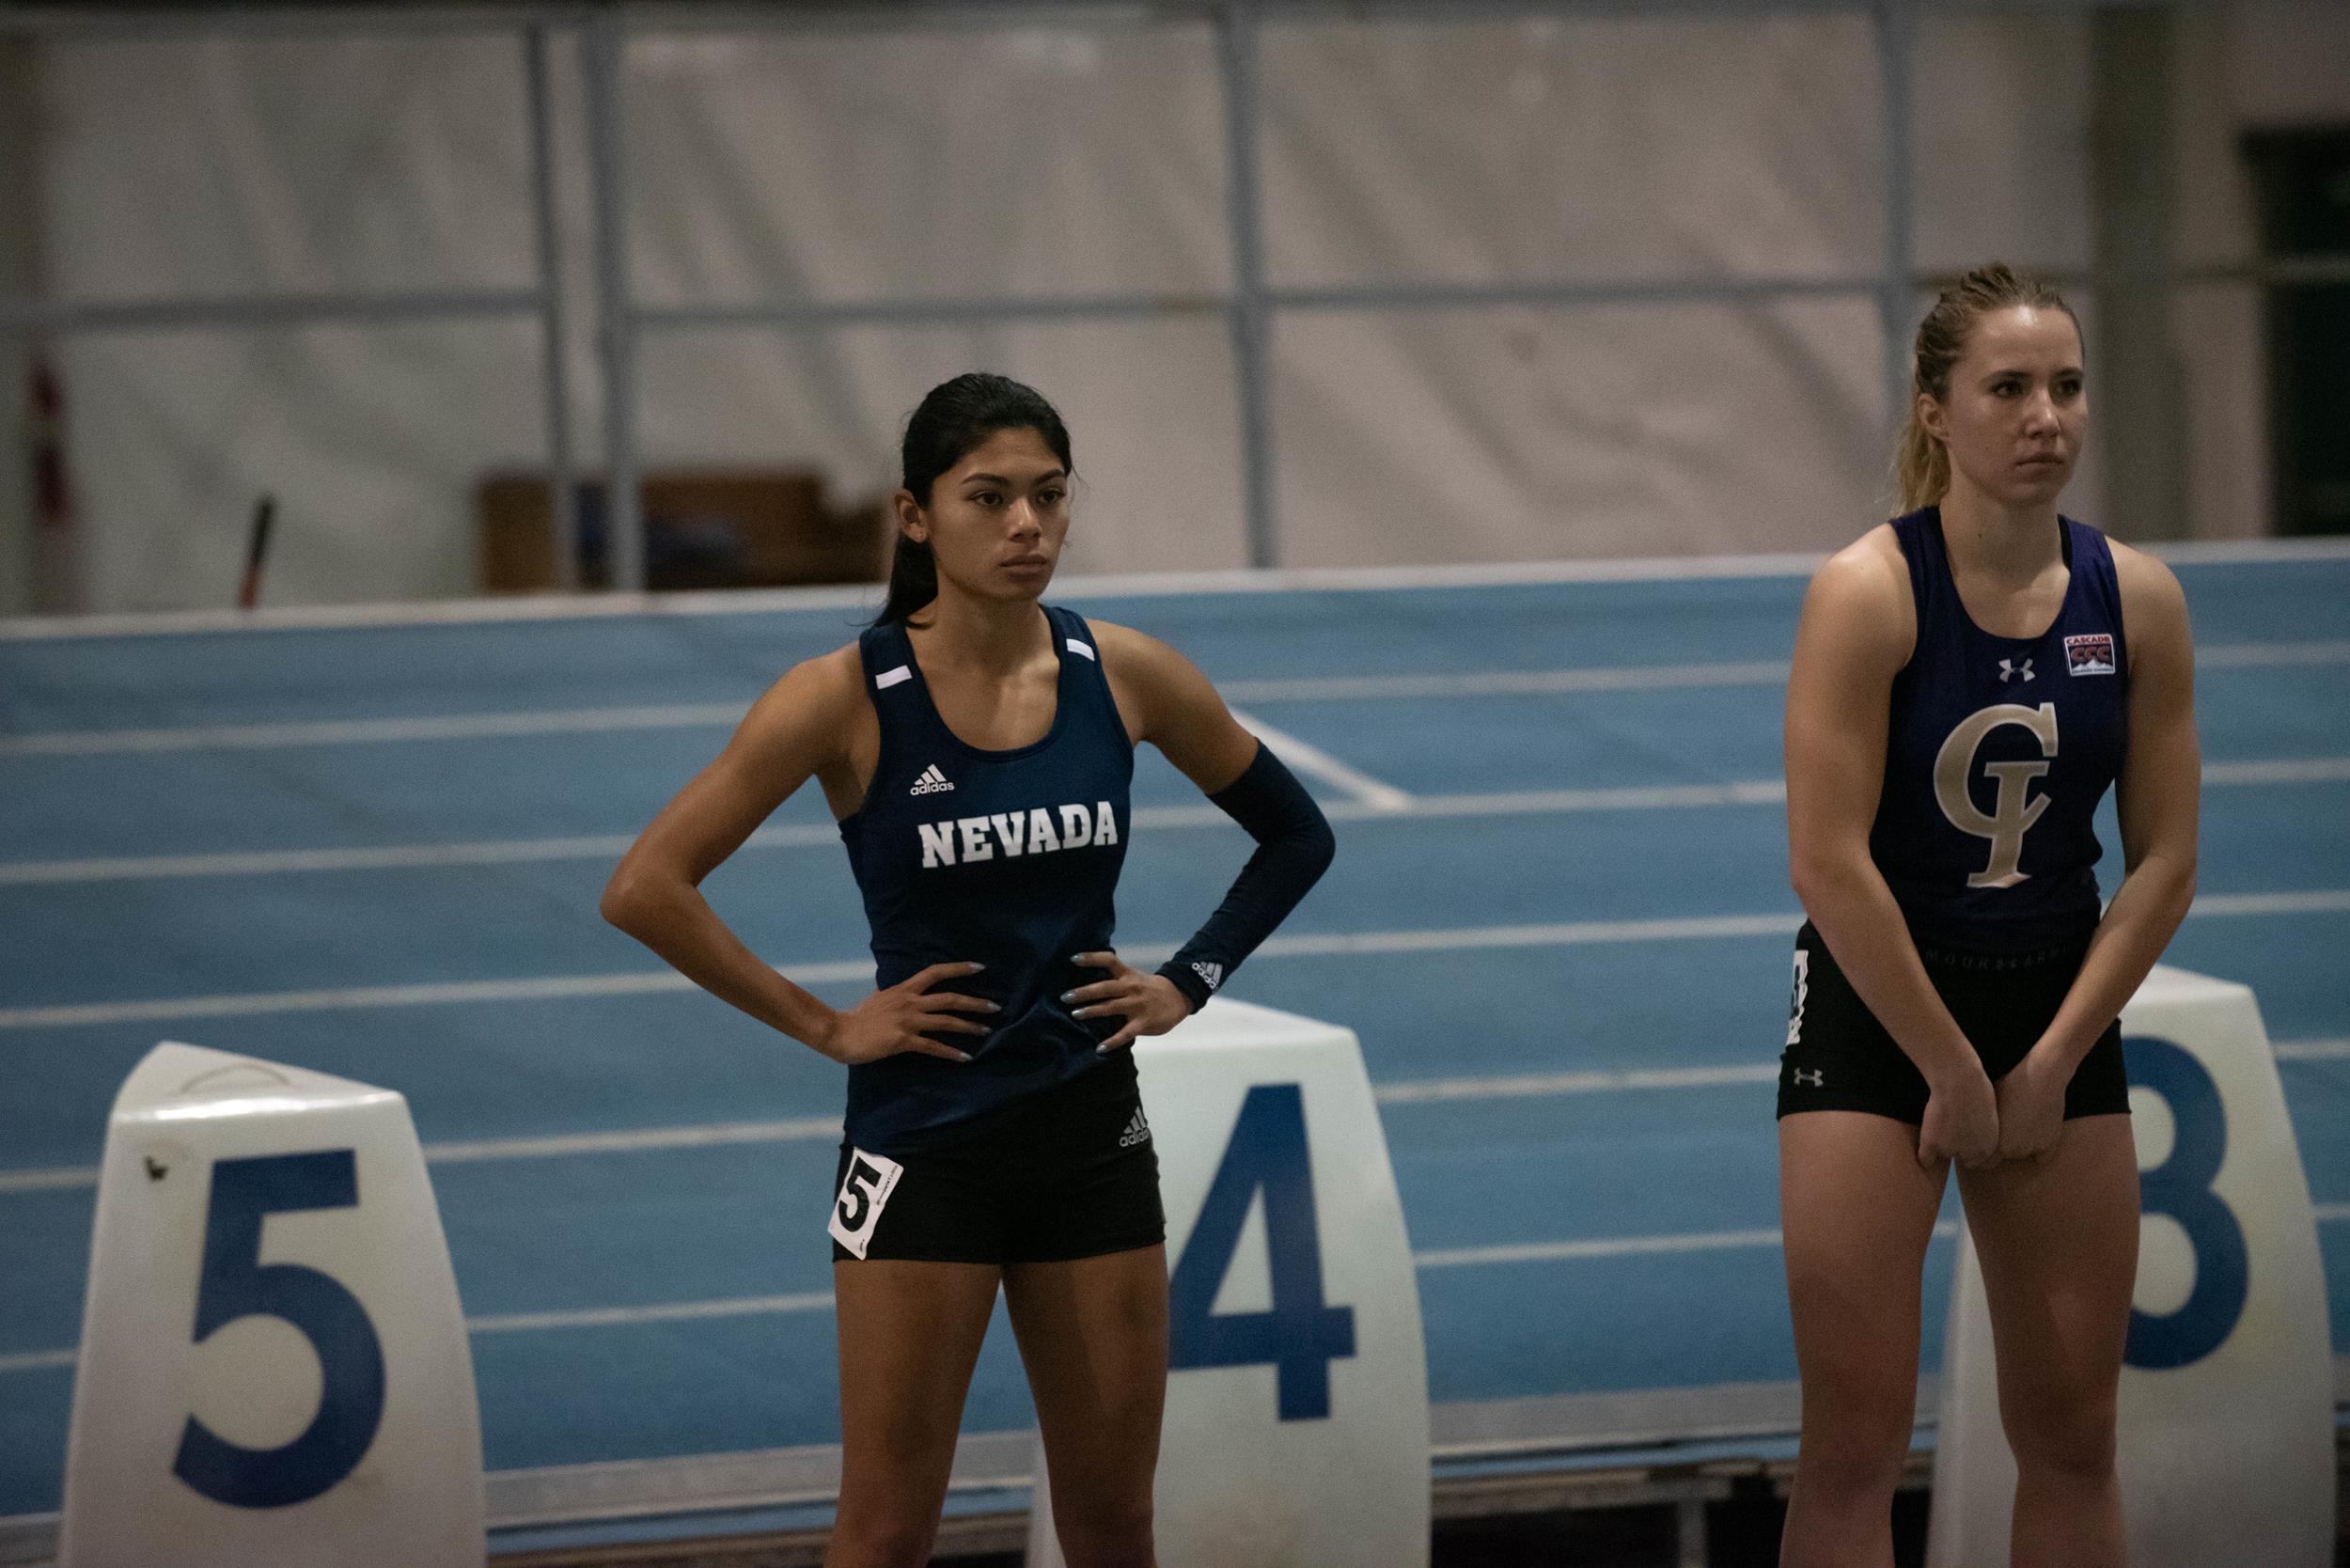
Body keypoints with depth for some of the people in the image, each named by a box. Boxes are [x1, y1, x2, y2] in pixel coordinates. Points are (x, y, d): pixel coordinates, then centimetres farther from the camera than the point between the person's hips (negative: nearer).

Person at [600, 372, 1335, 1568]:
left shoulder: (1125, 678, -2)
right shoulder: (850, 699, -13)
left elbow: (1294, 835, 13)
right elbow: (646, 890, -15)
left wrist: (1187, 983, 3)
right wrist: (821, 1026, -12)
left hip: (1093, 1131, 4)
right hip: (923, 1142, -3)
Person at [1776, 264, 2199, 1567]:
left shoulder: (2137, 600, -3)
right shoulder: (1869, 592, -15)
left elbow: (2163, 860, 0)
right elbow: (1828, 864, -18)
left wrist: (2050, 1063, -6)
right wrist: (1952, 1071, -15)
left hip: (2062, 1018, 4)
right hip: (1874, 1013, -4)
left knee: (2071, 1435, 8)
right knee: (1855, 1444, -4)